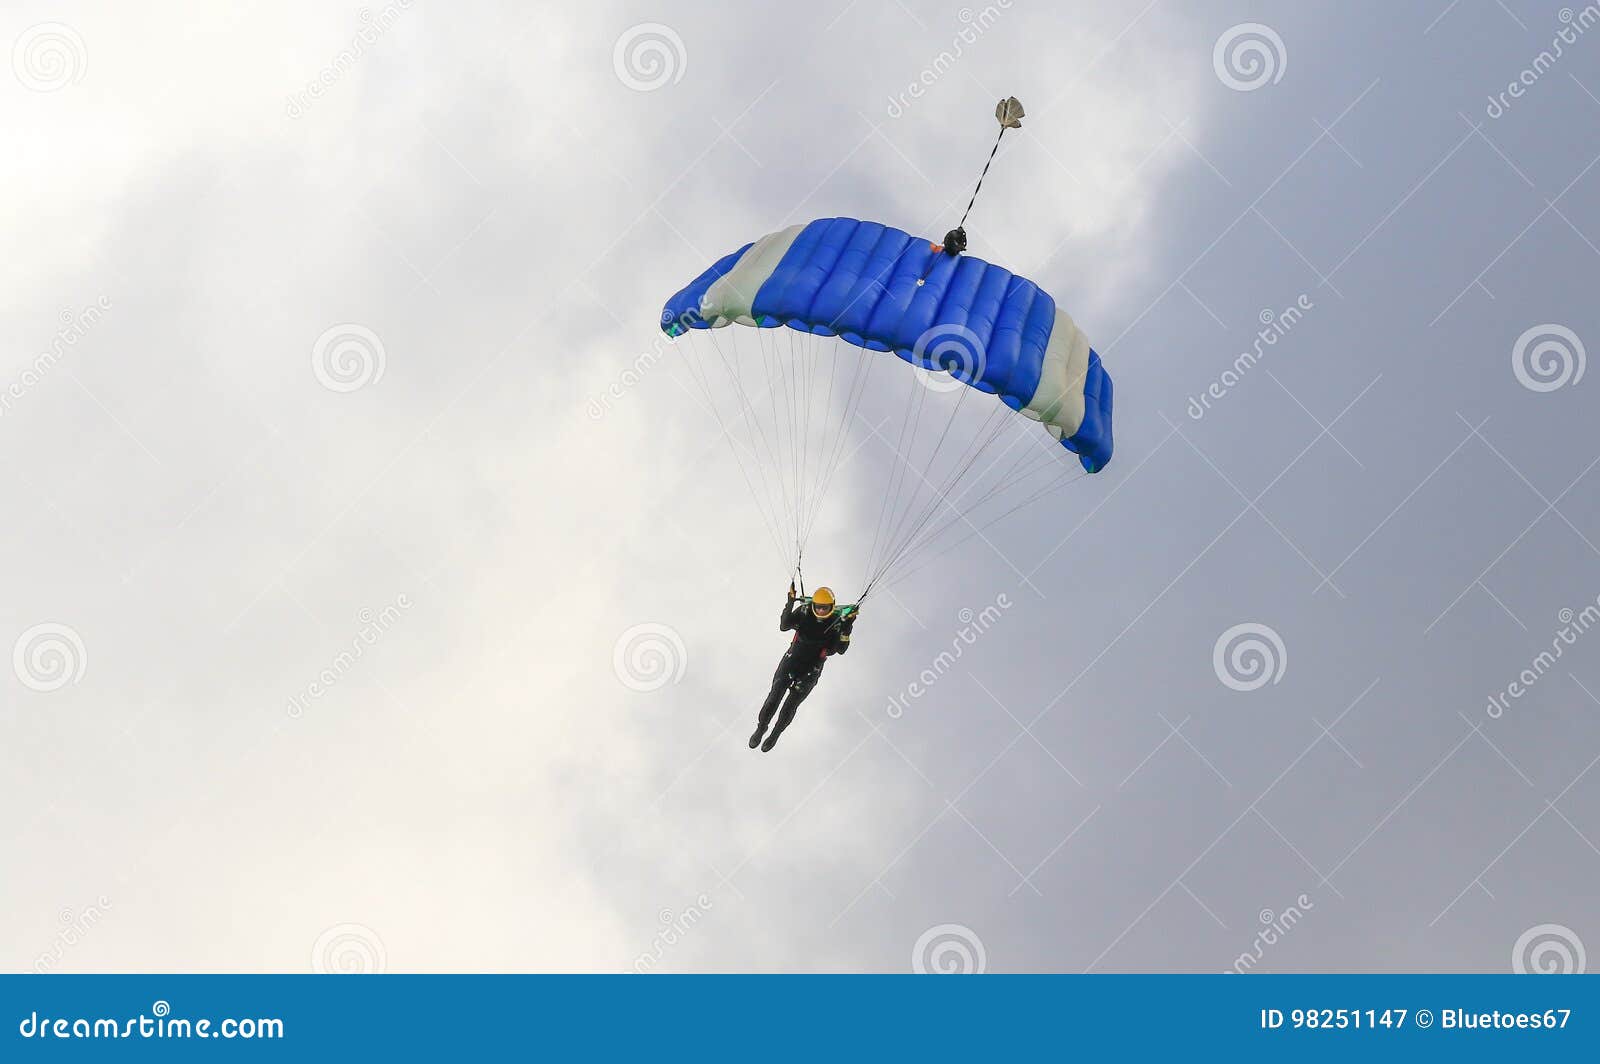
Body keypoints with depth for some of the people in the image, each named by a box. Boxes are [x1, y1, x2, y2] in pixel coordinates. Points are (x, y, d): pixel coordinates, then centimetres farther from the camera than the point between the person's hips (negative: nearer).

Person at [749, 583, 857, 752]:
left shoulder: (837, 621, -15)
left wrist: (847, 627, -33)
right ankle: (761, 728, 27)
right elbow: (783, 626, -21)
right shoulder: (805, 612, -12)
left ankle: (775, 734, 31)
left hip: (810, 672, -1)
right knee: (774, 697, 1)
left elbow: (841, 649, -21)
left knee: (790, 705, 6)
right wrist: (790, 603, -32)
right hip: (791, 661, 1)